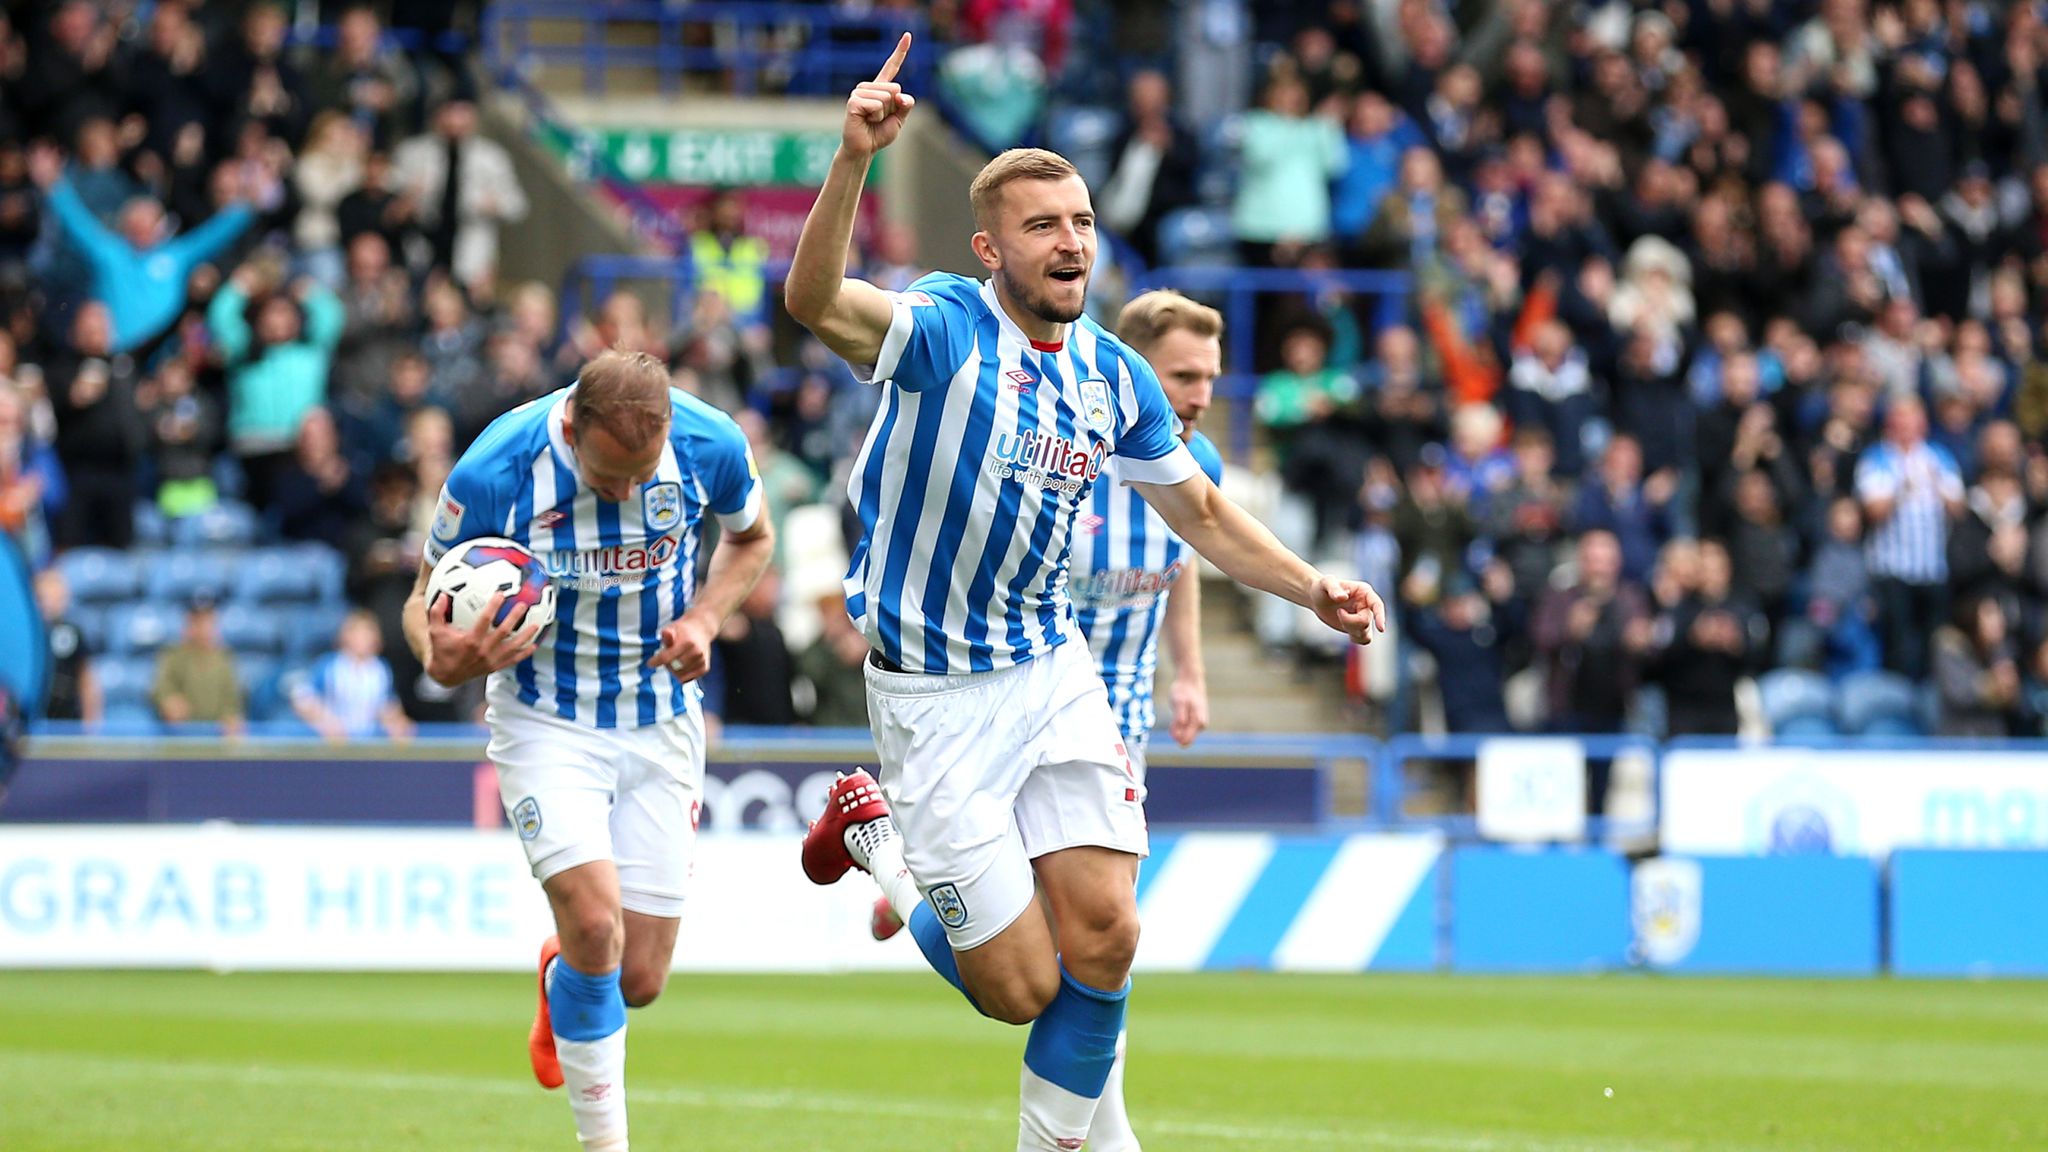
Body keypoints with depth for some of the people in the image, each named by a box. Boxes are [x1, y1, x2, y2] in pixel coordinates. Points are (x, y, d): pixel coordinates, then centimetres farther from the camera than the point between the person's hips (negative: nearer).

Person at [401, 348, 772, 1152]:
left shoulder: (710, 446, -15)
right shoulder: (493, 474, -22)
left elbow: (751, 536, 9)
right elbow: (425, 602, -7)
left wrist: (706, 616, -10)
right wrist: (442, 660, -30)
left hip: (661, 724, 3)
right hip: (545, 721, -3)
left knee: (639, 981, 1)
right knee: (596, 924, -24)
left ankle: (560, 981, 40)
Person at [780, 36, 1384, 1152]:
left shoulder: (1117, 377, 4)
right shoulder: (942, 330, -16)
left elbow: (1201, 511, 19)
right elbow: (816, 302, -38)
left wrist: (1313, 588, 4)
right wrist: (854, 159, -54)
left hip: (1053, 673, 5)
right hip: (935, 694, -5)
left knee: (1102, 938, -6)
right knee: (1021, 986, -2)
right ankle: (875, 833, 26)